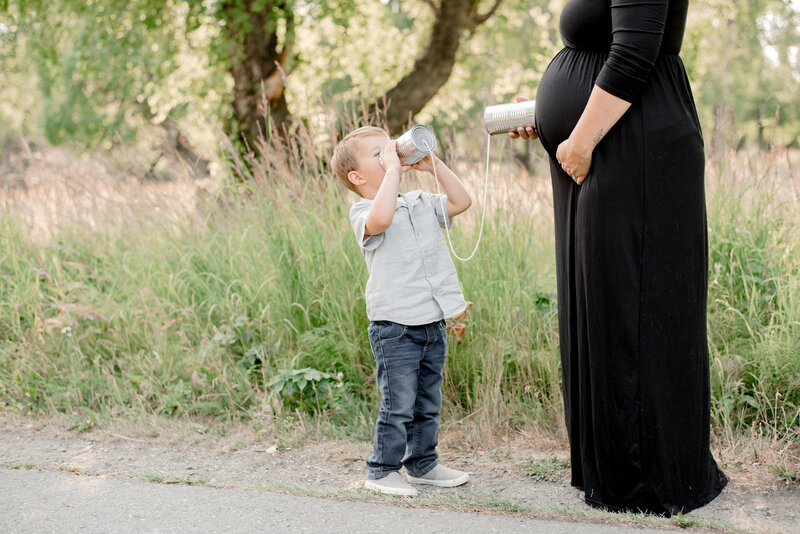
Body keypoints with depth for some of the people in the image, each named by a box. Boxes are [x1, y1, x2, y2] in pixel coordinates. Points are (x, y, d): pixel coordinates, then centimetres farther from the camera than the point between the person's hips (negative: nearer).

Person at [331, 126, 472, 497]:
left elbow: (461, 202, 12)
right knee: (398, 404, -4)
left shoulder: (421, 204, 13)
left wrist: (433, 165, 3)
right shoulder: (362, 213, -10)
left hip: (432, 324, 7)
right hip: (394, 328, -7)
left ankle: (423, 463, 29)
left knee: (428, 402, 16)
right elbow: (381, 218, -32)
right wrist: (392, 169, -24)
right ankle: (382, 470, 10)